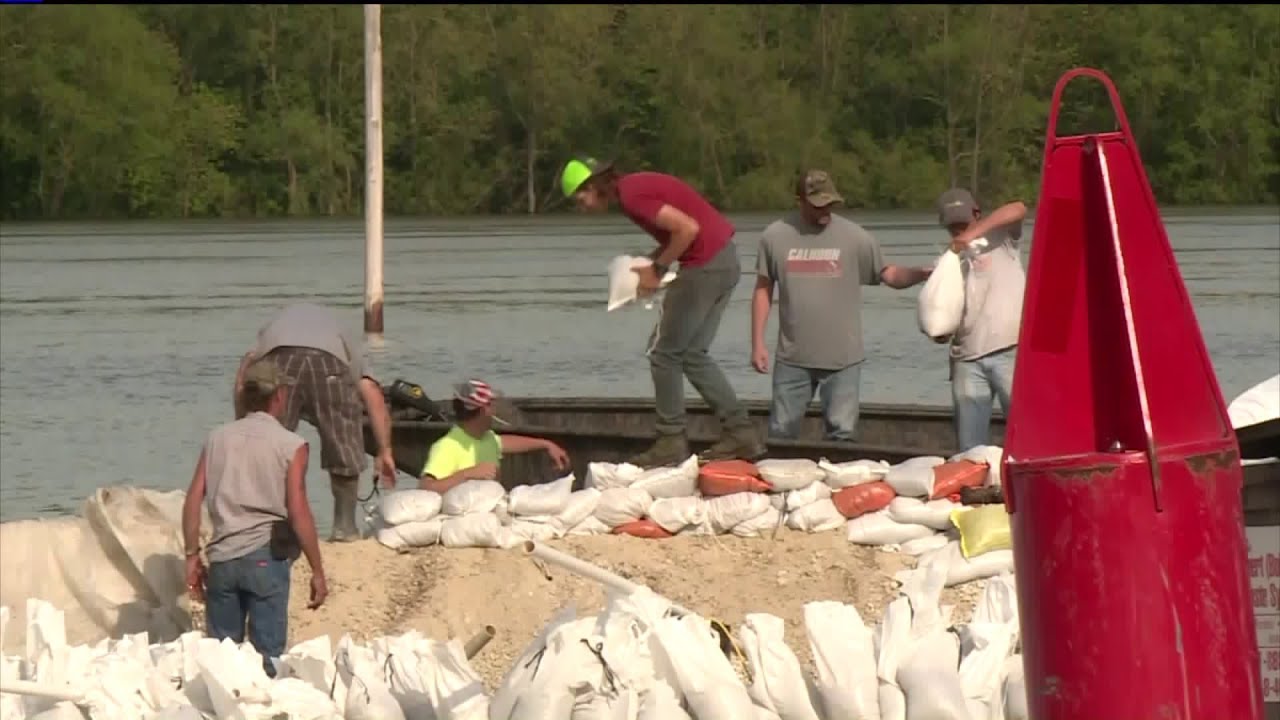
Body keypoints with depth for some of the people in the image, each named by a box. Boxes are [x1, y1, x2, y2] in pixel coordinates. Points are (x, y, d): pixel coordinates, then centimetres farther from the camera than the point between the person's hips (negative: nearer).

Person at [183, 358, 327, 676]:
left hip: (222, 558, 4)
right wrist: (317, 570, -5)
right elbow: (298, 511, -9)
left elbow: (193, 501, 6)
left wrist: (192, 555, 13)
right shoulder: (291, 446, -2)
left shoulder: (218, 439, 10)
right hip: (266, 557, -4)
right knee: (268, 655, 0)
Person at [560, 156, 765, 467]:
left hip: (705, 266, -10)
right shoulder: (636, 186, 15)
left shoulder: (632, 196, -16)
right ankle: (740, 433, 12)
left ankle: (671, 442, 4)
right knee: (693, 354, 15)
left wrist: (657, 269, -11)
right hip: (724, 259, 10)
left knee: (664, 351, 0)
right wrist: (652, 262, 7)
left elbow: (688, 229, -23)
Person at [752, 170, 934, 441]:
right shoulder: (776, 236, 0)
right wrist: (757, 344, 4)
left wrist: (922, 274, -20)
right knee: (781, 431, 6)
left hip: (842, 358, -1)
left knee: (842, 433, -3)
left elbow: (888, 274, 0)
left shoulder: (854, 237, -3)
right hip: (793, 358, 1)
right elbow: (763, 290, 7)